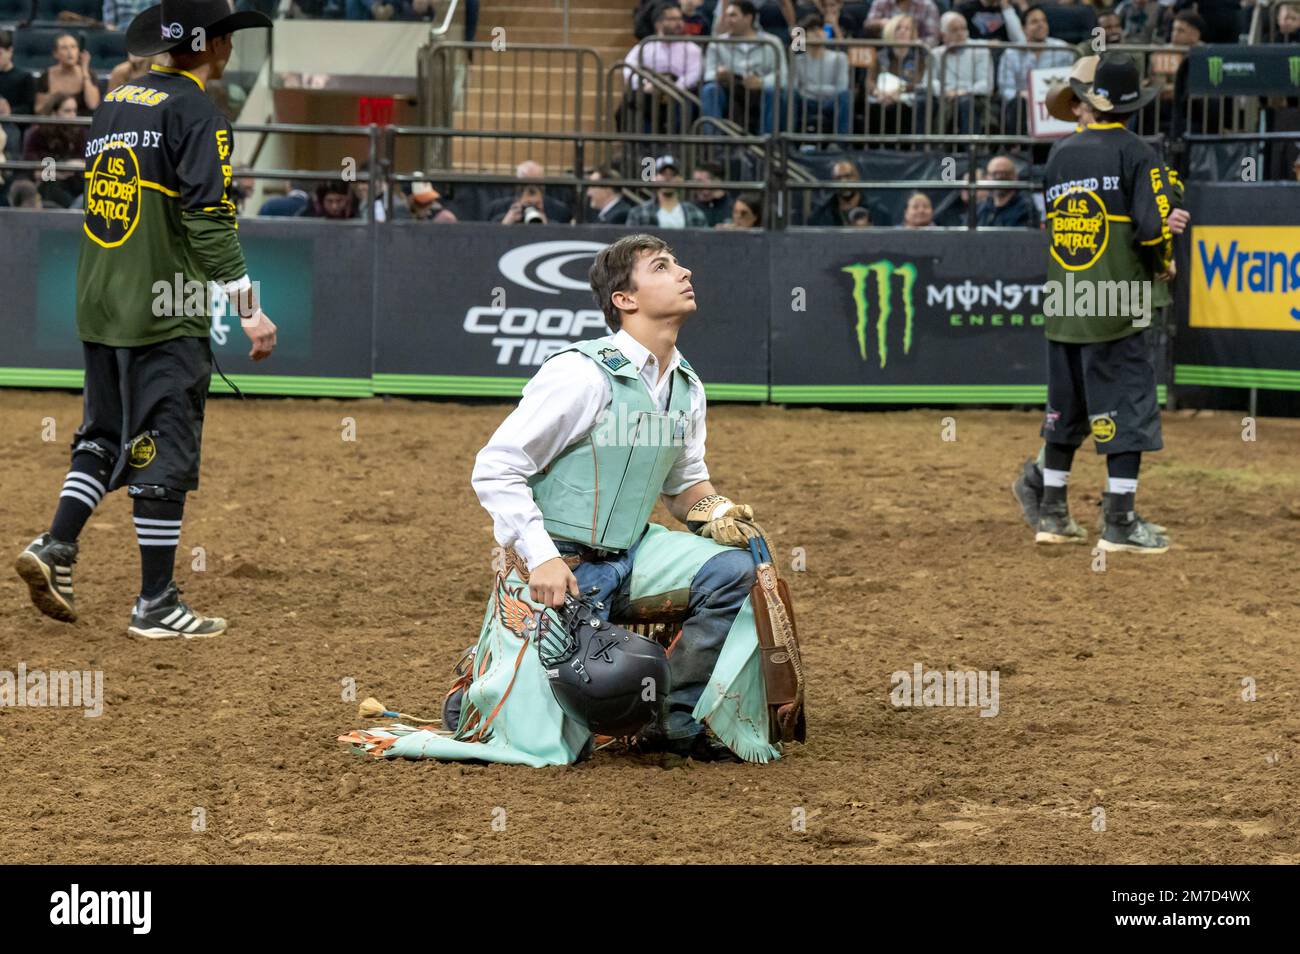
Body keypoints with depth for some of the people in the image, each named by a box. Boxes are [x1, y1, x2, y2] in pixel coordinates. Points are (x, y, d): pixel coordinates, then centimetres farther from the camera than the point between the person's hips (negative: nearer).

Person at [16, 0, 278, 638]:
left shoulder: (110, 106, 13)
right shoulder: (196, 113, -11)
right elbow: (210, 219, -18)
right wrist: (249, 308, -18)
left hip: (98, 309, 8)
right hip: (165, 314, -8)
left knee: (104, 436, 18)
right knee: (166, 450, -3)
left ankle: (55, 548, 1)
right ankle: (156, 604, -1)